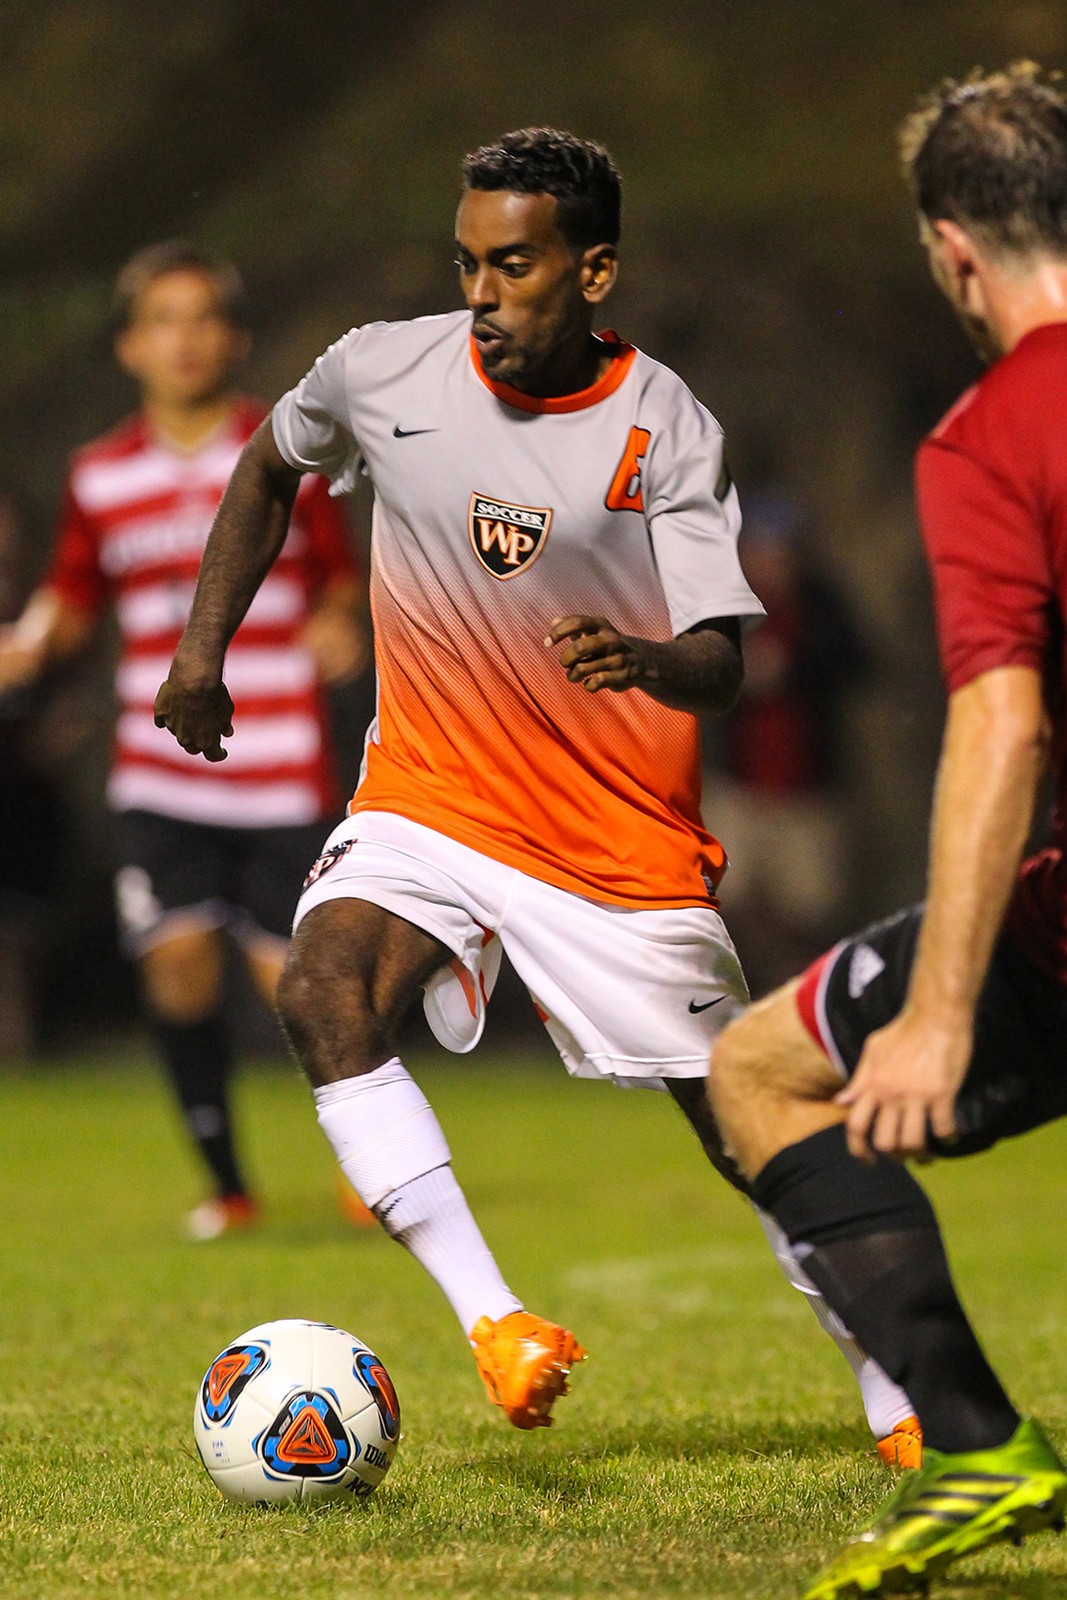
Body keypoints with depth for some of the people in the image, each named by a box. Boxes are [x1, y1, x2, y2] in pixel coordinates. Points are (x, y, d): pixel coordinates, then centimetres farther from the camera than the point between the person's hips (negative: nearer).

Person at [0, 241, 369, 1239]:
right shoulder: (101, 476, 6)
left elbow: (340, 577, 9)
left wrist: (338, 623, -13)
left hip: (282, 772, -2)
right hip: (161, 771, 2)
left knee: (294, 980, -5)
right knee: (177, 958, -11)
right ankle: (225, 1184, 6)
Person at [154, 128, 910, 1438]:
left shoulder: (668, 429, -13)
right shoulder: (382, 371, -6)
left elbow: (720, 663, -20)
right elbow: (271, 467, 17)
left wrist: (648, 662, -42)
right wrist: (204, 648, 11)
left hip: (623, 829, -2)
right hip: (427, 795, 2)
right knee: (323, 988, -28)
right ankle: (496, 1325, -31)